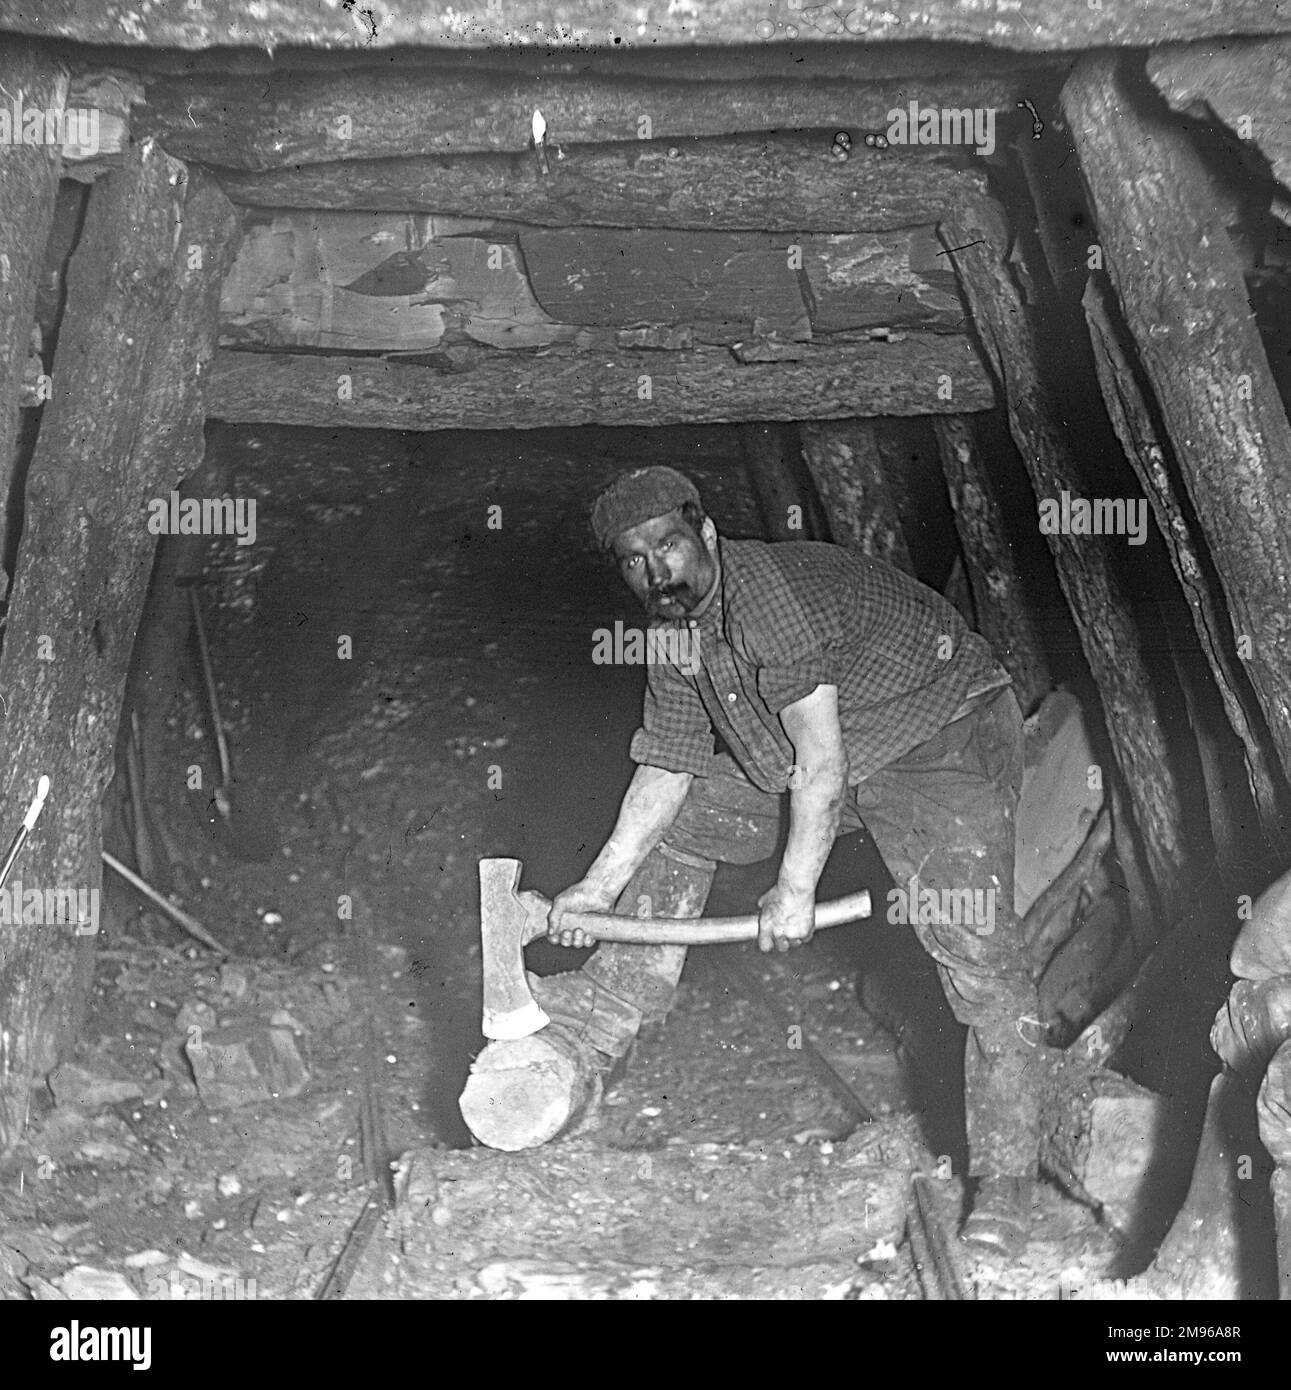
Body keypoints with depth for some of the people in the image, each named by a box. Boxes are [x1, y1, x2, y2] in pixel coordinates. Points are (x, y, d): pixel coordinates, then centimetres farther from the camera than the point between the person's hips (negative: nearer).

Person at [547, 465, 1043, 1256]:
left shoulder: (775, 596, -30)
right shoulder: (675, 631, -3)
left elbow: (823, 762, -31)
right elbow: (667, 768, 0)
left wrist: (796, 890, -27)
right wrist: (600, 886, -4)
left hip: (942, 739, -8)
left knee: (975, 946, -20)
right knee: (680, 821, 8)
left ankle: (1007, 1177, -7)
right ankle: (604, 1019, 20)